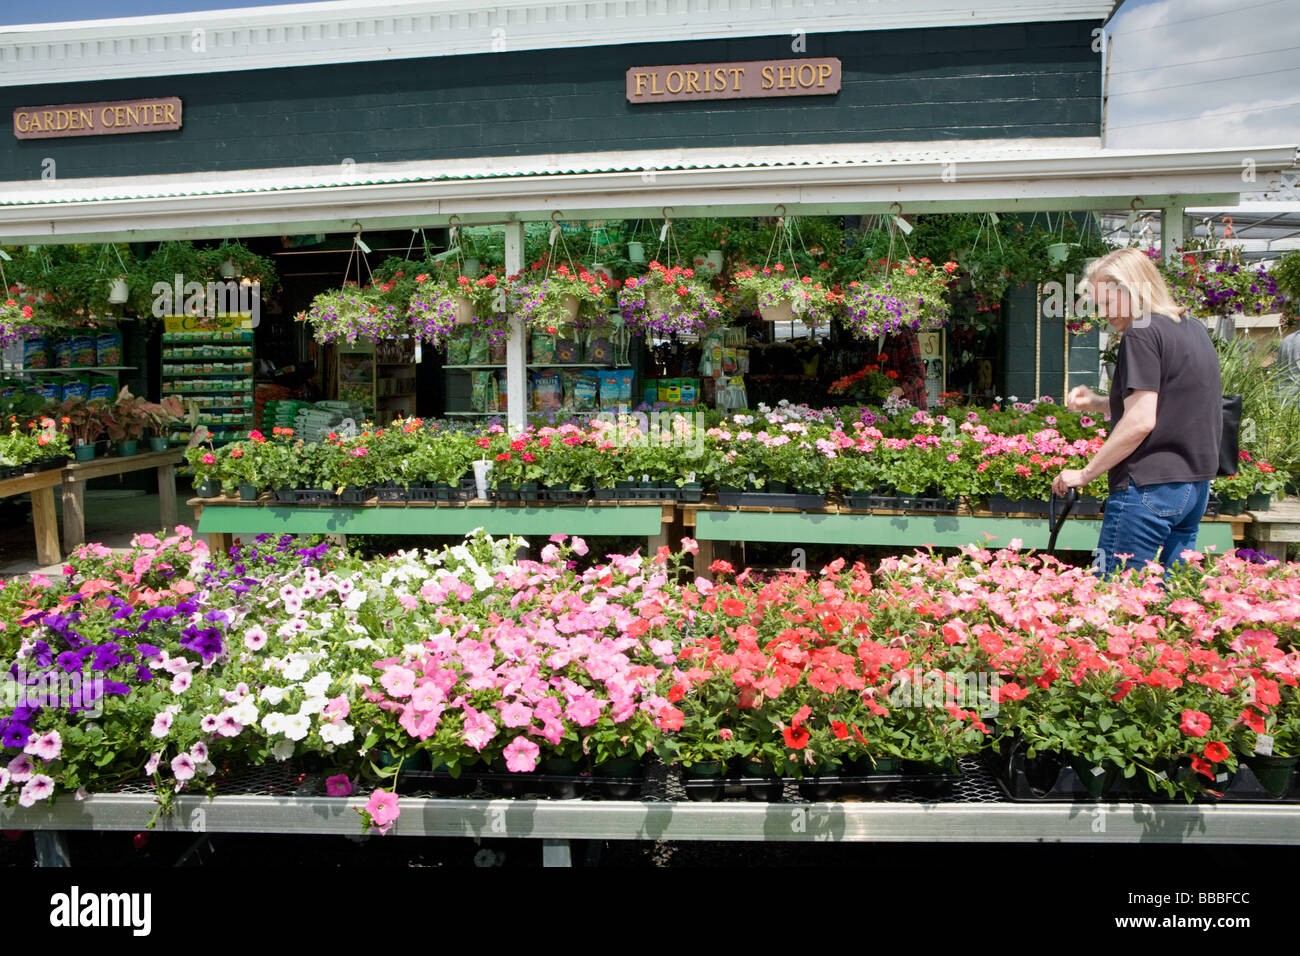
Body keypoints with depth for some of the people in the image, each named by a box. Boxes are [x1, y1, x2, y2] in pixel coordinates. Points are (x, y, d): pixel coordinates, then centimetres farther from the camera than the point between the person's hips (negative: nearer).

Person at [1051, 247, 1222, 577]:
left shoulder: (1142, 333, -12)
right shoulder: (1194, 330, 16)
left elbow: (1141, 422, -20)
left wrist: (1086, 473, -12)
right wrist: (1099, 404, 13)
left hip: (1150, 487, -10)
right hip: (1196, 485, 10)